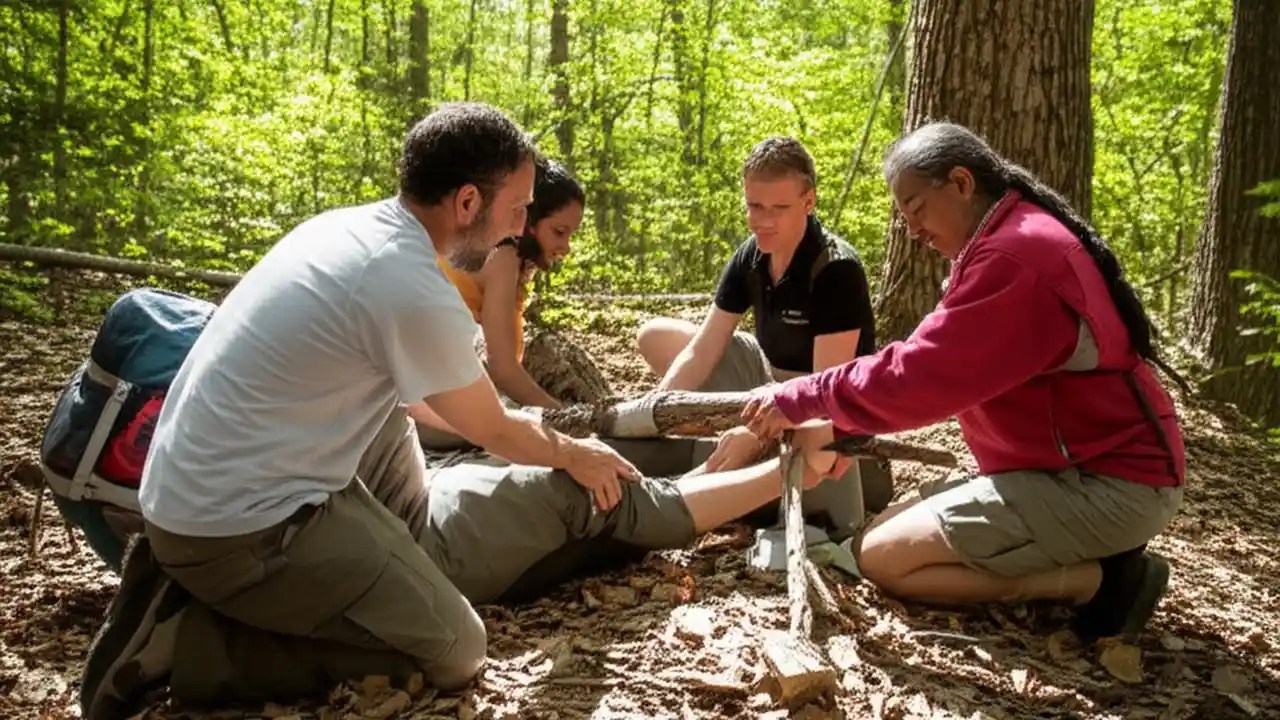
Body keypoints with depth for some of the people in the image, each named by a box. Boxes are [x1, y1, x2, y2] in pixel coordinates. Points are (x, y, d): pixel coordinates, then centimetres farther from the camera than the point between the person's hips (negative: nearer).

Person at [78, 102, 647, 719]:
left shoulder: (345, 224, 6)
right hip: (238, 523, -9)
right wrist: (570, 453, 16)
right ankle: (187, 641, -5)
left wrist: (514, 426, 30)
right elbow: (493, 433, -4)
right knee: (452, 649, -5)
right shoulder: (418, 294, -22)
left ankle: (190, 594, 10)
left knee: (404, 564, 18)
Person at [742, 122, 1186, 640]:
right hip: (1087, 466, 10)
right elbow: (944, 369, 11)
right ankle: (1094, 558, 7)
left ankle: (1100, 580, -7)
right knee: (894, 526, 11)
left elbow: (918, 376, -25)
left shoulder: (1013, 257, -22)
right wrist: (836, 421, 3)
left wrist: (799, 400, -14)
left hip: (1108, 484, -10)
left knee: (883, 556, -11)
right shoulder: (1021, 240, 13)